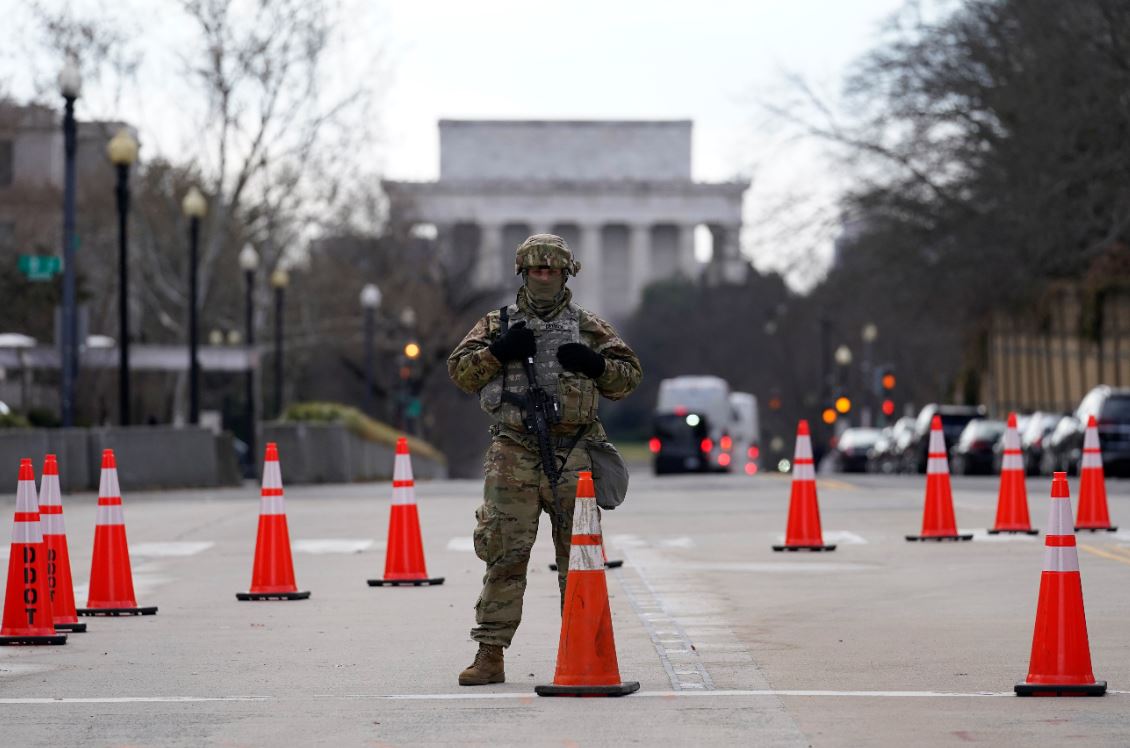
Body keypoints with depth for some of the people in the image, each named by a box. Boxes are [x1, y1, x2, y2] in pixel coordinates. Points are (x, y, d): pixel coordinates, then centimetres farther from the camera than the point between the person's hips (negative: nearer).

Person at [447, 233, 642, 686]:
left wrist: (594, 364, -6)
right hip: (513, 456, -1)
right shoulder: (497, 325, 13)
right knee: (505, 554, -6)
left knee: (579, 556, 3)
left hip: (573, 455, 1)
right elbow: (460, 371, 7)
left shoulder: (590, 328, 13)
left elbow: (629, 377, 13)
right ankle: (490, 655, -4)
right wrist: (497, 352, -9)